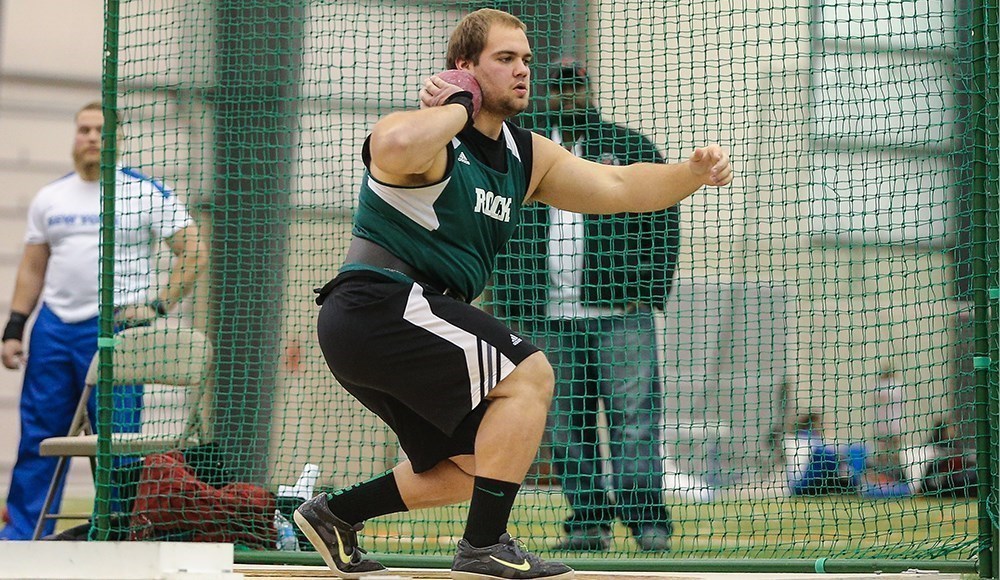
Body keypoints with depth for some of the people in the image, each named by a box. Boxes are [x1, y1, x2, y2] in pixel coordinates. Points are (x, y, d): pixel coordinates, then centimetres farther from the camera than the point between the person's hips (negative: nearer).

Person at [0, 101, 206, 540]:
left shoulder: (146, 193, 0)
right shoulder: (49, 198, 13)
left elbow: (193, 253, -1)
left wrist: (158, 306, -9)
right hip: (53, 327, 4)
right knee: (37, 436, 4)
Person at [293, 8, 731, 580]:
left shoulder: (527, 156, 15)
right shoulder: (430, 138, -12)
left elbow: (618, 187, 10)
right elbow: (395, 147, -38)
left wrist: (693, 171, -8)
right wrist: (460, 108, -20)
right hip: (379, 303, -10)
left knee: (476, 466, 17)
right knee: (529, 374, -17)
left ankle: (336, 512, 27)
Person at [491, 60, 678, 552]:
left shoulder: (631, 148, 8)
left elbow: (663, 223, 5)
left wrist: (647, 293, -4)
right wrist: (509, 306, 4)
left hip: (619, 313, -3)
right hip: (549, 317, 3)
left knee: (633, 417, -8)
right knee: (566, 423, 2)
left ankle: (647, 522, -9)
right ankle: (587, 522, 7)